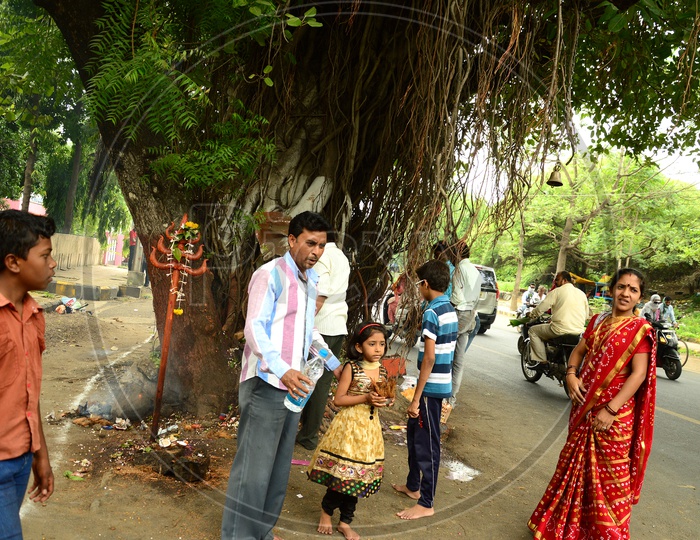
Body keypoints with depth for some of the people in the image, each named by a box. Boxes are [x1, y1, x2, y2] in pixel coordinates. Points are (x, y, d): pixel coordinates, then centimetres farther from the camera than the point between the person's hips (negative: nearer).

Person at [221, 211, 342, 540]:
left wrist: (333, 363, 27)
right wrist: (282, 370, -30)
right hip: (266, 383, -8)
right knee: (254, 467, -4)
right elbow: (254, 328, -18)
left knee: (279, 467, 13)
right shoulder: (271, 274, -10)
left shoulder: (311, 280, 14)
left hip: (293, 385, 8)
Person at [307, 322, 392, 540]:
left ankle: (345, 522, 27)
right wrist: (366, 398, -21)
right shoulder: (351, 367, -12)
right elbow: (338, 399, -13)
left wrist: (386, 400, -6)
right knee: (342, 473, 1)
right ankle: (326, 512, 28)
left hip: (370, 428, 5)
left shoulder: (382, 371, 4)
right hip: (349, 426, -5)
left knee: (359, 476, 11)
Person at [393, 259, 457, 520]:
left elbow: (429, 358, -22)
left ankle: (426, 503, 12)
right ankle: (413, 485, 36)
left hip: (431, 386, -9)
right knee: (414, 431, 22)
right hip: (442, 382, 9)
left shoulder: (432, 312, -18)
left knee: (427, 443, 1)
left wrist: (416, 398, -19)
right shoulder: (450, 310, 9)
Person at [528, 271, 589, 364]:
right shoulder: (582, 294, 14)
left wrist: (531, 315, 16)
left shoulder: (556, 291, -2)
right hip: (579, 332, 6)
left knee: (533, 331, 11)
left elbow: (540, 308, -4)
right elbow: (586, 316, 17)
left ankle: (541, 360, 1)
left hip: (560, 331, -6)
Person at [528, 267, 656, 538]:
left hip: (613, 414, -6)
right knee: (577, 466, 19)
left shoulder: (640, 329, -11)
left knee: (609, 475, 6)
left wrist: (611, 410, -23)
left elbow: (639, 373, -17)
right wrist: (571, 374, -7)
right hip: (584, 407, 6)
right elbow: (579, 351, 15)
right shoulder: (598, 321, 7)